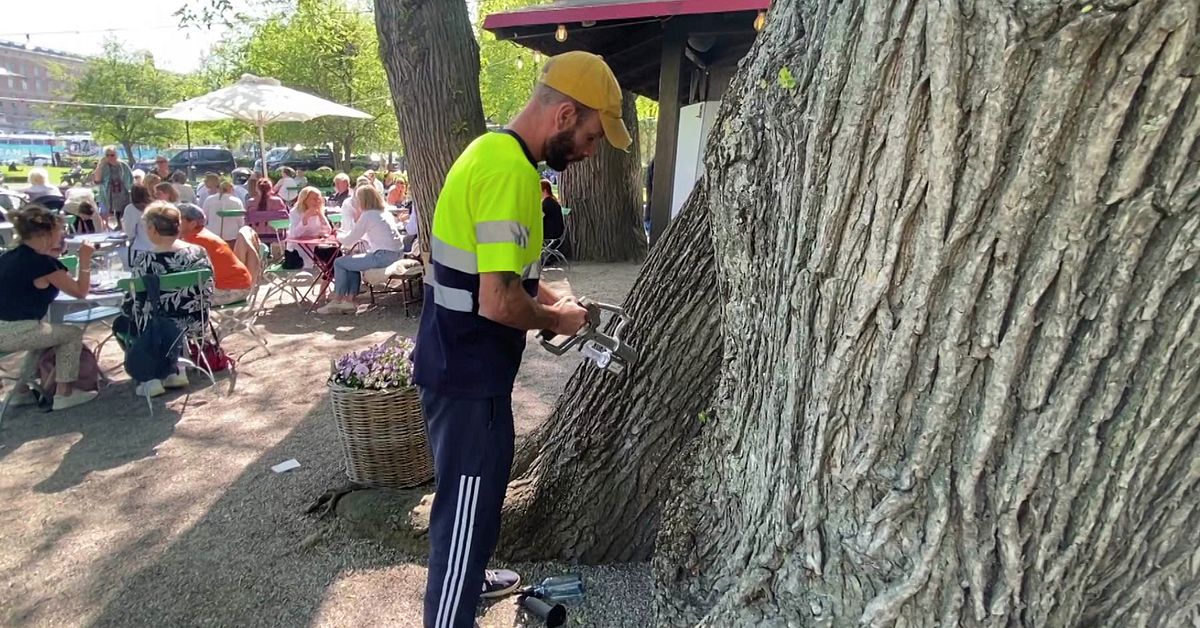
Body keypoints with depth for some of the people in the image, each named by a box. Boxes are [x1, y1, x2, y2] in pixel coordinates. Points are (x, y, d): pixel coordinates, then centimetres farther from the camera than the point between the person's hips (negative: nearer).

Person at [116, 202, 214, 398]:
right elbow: (208, 294, 3)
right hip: (194, 324, 4)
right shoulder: (199, 252, -5)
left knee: (120, 323, 26)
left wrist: (124, 307, 11)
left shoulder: (145, 261, -18)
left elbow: (136, 304, -11)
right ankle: (176, 370, 23)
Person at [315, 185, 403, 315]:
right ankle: (349, 301, 22)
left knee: (339, 263, 6)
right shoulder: (385, 213, 16)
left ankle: (337, 301, 18)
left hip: (383, 256, -9)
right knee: (352, 261, 26)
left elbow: (348, 241, -4)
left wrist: (339, 237, 16)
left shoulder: (367, 215, -8)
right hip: (396, 254, 9)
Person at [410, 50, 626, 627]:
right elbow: (497, 303, -29)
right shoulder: (509, 170, -24)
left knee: (474, 489, 26)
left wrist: (546, 297, 10)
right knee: (468, 502, 5)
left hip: (462, 361, 11)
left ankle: (464, 576, 48)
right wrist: (555, 319, -11)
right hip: (469, 371, -11)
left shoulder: (495, 150, 9)